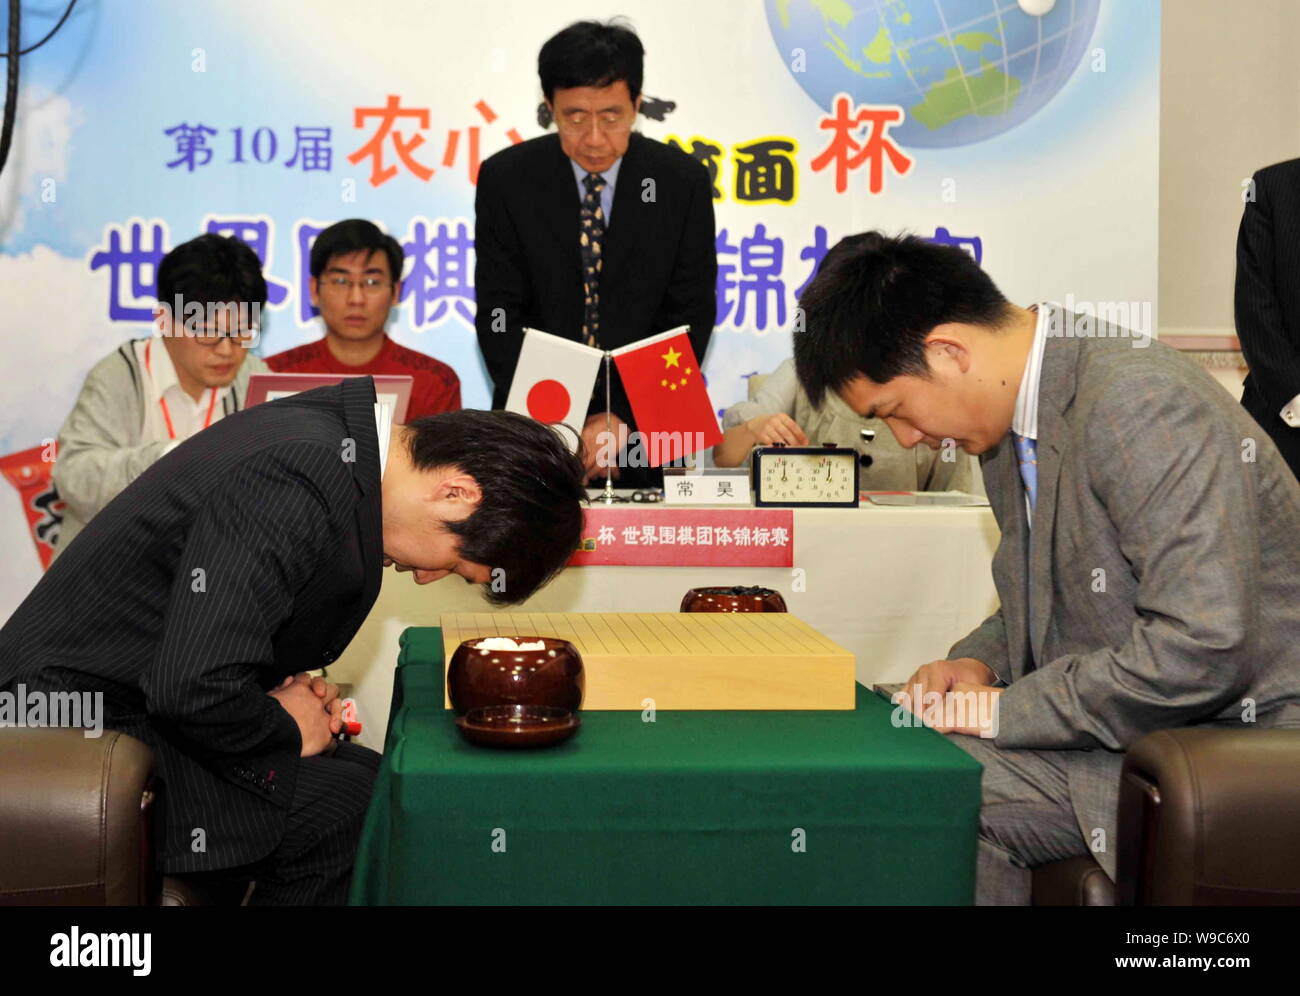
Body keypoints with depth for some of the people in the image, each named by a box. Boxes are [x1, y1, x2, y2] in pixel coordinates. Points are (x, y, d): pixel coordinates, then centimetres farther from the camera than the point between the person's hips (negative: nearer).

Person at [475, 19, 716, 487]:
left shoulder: (681, 180, -4)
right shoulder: (506, 179, -5)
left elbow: (690, 317, -5)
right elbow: (500, 318, -6)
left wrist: (625, 421, -15)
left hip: (646, 430, 0)